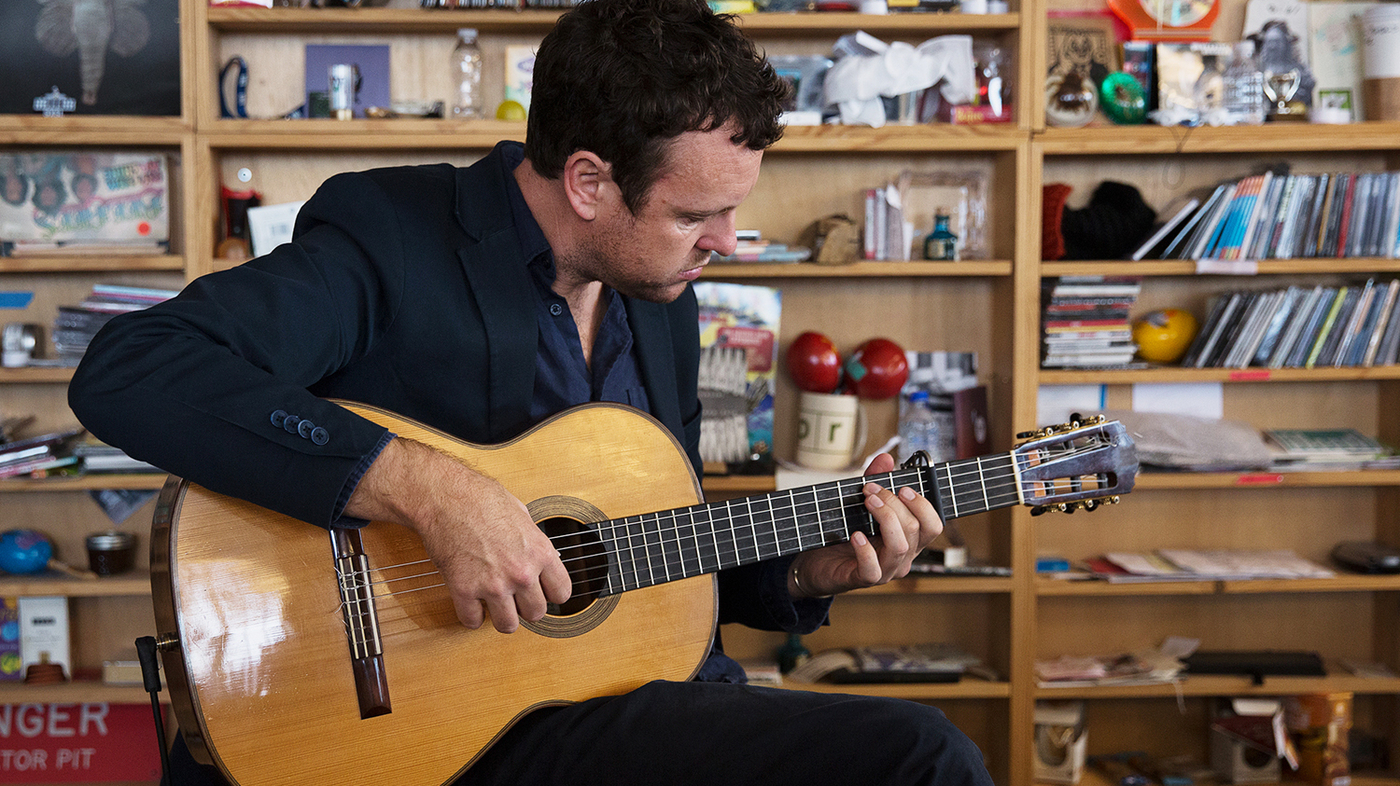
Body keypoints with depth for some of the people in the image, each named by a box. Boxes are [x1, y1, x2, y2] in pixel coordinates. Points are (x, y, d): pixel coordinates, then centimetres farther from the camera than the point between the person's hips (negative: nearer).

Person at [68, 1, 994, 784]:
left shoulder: (664, 302, 13)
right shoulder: (389, 241, -10)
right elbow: (124, 373, -25)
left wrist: (808, 574, 4)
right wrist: (428, 485, -29)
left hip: (642, 696, 7)